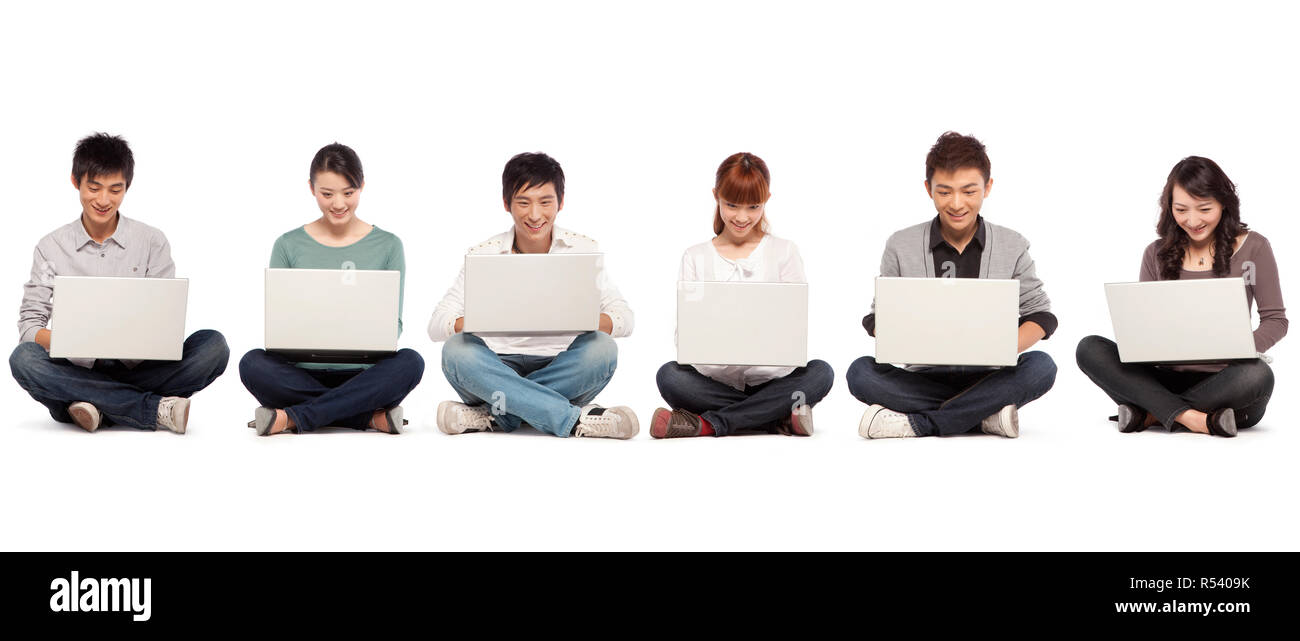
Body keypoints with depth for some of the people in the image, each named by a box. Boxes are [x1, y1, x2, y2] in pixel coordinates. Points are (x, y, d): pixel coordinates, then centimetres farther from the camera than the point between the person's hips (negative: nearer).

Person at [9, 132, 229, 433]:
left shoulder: (152, 242, 7)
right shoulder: (51, 248, 7)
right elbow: (29, 325, 0)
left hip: (136, 369, 0)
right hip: (77, 371, 0)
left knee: (213, 345, -23)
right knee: (23, 358, -32)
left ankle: (100, 408, -28)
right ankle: (155, 409, -31)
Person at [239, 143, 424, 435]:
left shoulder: (387, 246, 8)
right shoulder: (289, 246, 9)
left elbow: (394, 322, 5)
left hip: (363, 375, 0)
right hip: (303, 374, 0)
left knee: (410, 362, -32)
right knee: (253, 363, -30)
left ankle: (292, 418, -29)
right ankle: (371, 416, -28)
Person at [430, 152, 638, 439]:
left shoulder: (583, 250, 4)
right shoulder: (483, 255, 2)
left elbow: (624, 319, -3)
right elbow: (436, 325, -5)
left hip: (561, 369, 0)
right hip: (500, 369, 0)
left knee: (601, 348, -29)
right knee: (456, 350, -30)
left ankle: (495, 415, -27)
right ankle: (576, 420, -34)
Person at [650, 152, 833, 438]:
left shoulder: (784, 252, 10)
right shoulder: (696, 258, 12)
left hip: (771, 379, 0)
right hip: (714, 380, 0)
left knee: (820, 372, -29)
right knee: (669, 375, -29)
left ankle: (708, 424, -29)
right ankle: (781, 419, -29)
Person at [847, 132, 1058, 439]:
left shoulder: (1012, 247, 4)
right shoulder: (901, 247, 3)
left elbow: (1041, 314, 6)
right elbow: (878, 316, 6)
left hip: (987, 378, 1)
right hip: (923, 377, 0)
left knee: (1041, 366, -29)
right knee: (861, 371, -26)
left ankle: (916, 423, -28)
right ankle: (986, 417, -29)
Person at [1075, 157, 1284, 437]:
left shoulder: (1253, 248, 2)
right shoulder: (1157, 254, 9)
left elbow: (1276, 320, 2)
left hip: (1223, 381, -2)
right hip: (1170, 377, 2)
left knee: (1257, 375, -38)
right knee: (1089, 349, -20)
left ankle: (1150, 413, -23)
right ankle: (1190, 418, -31)